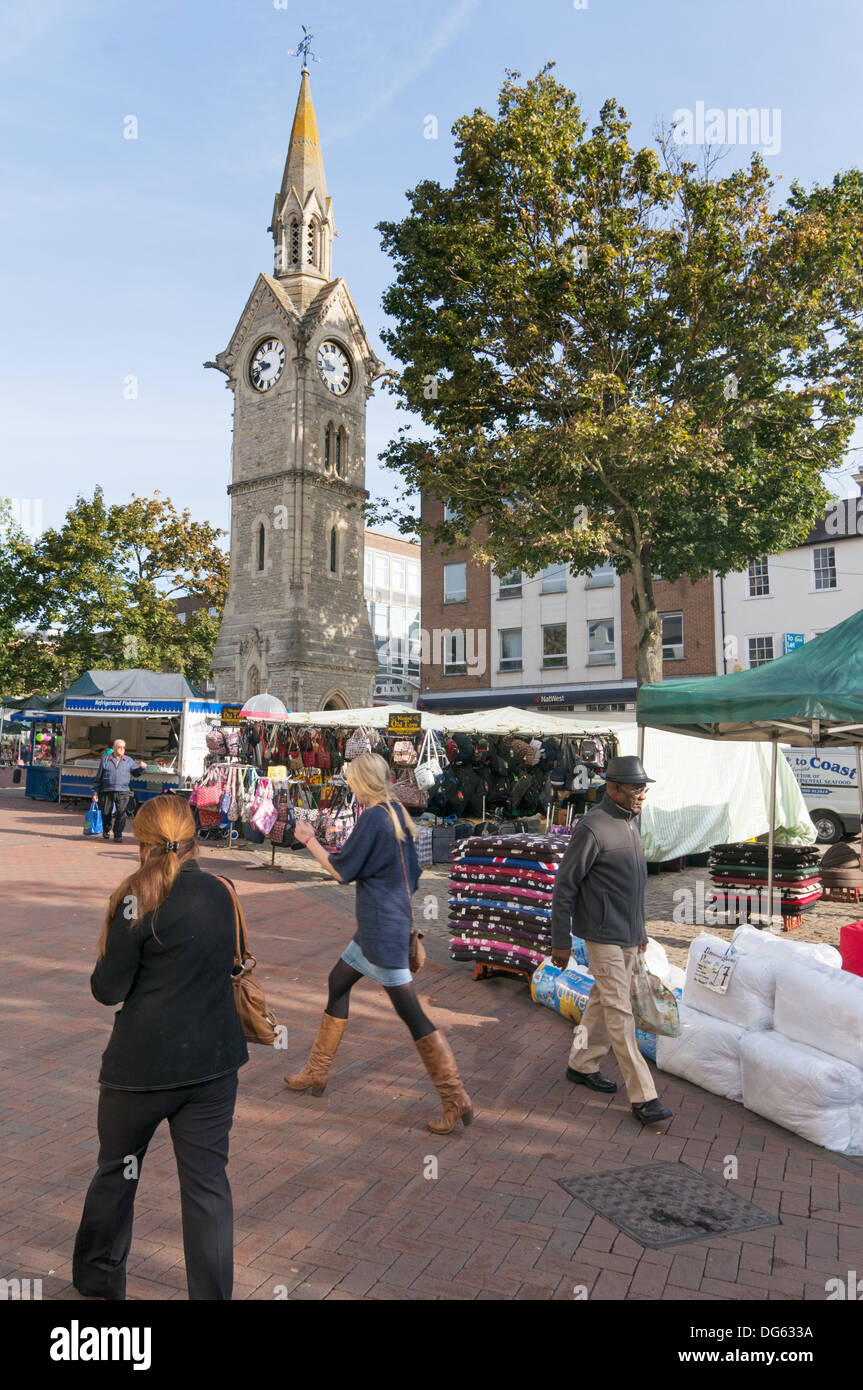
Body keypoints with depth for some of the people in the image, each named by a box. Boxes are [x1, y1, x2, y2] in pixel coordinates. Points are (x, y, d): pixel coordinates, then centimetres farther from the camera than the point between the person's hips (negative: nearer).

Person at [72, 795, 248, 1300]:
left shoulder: (139, 898, -15)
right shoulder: (221, 892, 0)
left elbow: (109, 989, -10)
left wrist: (103, 965, 9)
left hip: (144, 1063, -3)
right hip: (214, 1059, 3)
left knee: (116, 1172, 20)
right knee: (208, 1181, 11)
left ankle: (97, 1281, 40)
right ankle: (213, 1291, 18)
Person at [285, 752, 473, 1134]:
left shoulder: (373, 818, -19)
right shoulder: (398, 815, 8)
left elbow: (341, 870, -13)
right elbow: (412, 873, 14)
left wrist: (309, 840, -1)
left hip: (383, 930, -10)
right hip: (383, 925, 10)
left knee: (411, 1012, -5)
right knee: (338, 982, 21)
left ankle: (456, 1099, 1)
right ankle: (316, 1072, 33)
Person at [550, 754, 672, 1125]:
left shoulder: (630, 821, 9)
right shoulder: (592, 827, -19)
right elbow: (565, 885, -15)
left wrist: (640, 929, 22)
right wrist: (560, 941, -13)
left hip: (628, 934, 9)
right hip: (603, 935, -9)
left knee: (603, 1001, 17)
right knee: (619, 1011, -4)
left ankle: (582, 1064, 32)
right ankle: (642, 1095, 1)